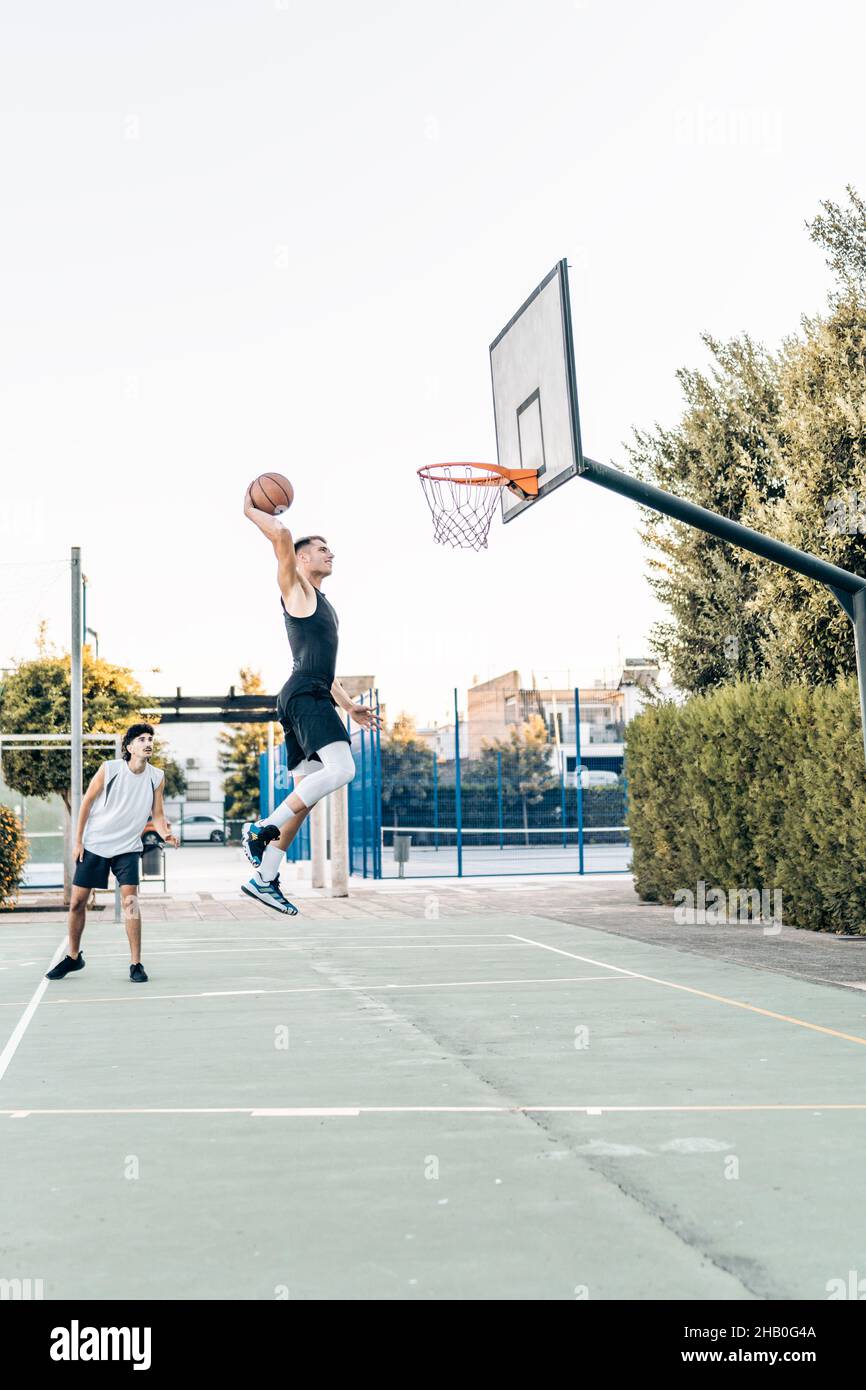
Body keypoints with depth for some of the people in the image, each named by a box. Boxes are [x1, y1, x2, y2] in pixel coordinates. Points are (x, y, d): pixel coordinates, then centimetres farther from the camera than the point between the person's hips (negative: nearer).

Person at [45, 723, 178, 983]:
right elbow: (87, 801, -3)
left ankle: (136, 964, -8)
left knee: (130, 900, -16)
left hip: (127, 847, 0)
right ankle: (74, 957, 25)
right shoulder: (109, 769, -11)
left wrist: (165, 833, -19)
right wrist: (78, 840, -3)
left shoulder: (157, 777, -4)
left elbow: (157, 814, 3)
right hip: (93, 844, 0)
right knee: (77, 902, 4)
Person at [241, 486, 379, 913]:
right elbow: (281, 535, -14)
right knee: (341, 768, -25)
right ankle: (263, 828, -19)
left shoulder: (322, 604, 29)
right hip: (303, 697, -10)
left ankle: (264, 880, 8)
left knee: (305, 795, 6)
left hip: (315, 699, 10)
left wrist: (349, 706, 27)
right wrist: (250, 510, 0)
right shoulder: (295, 588, 3)